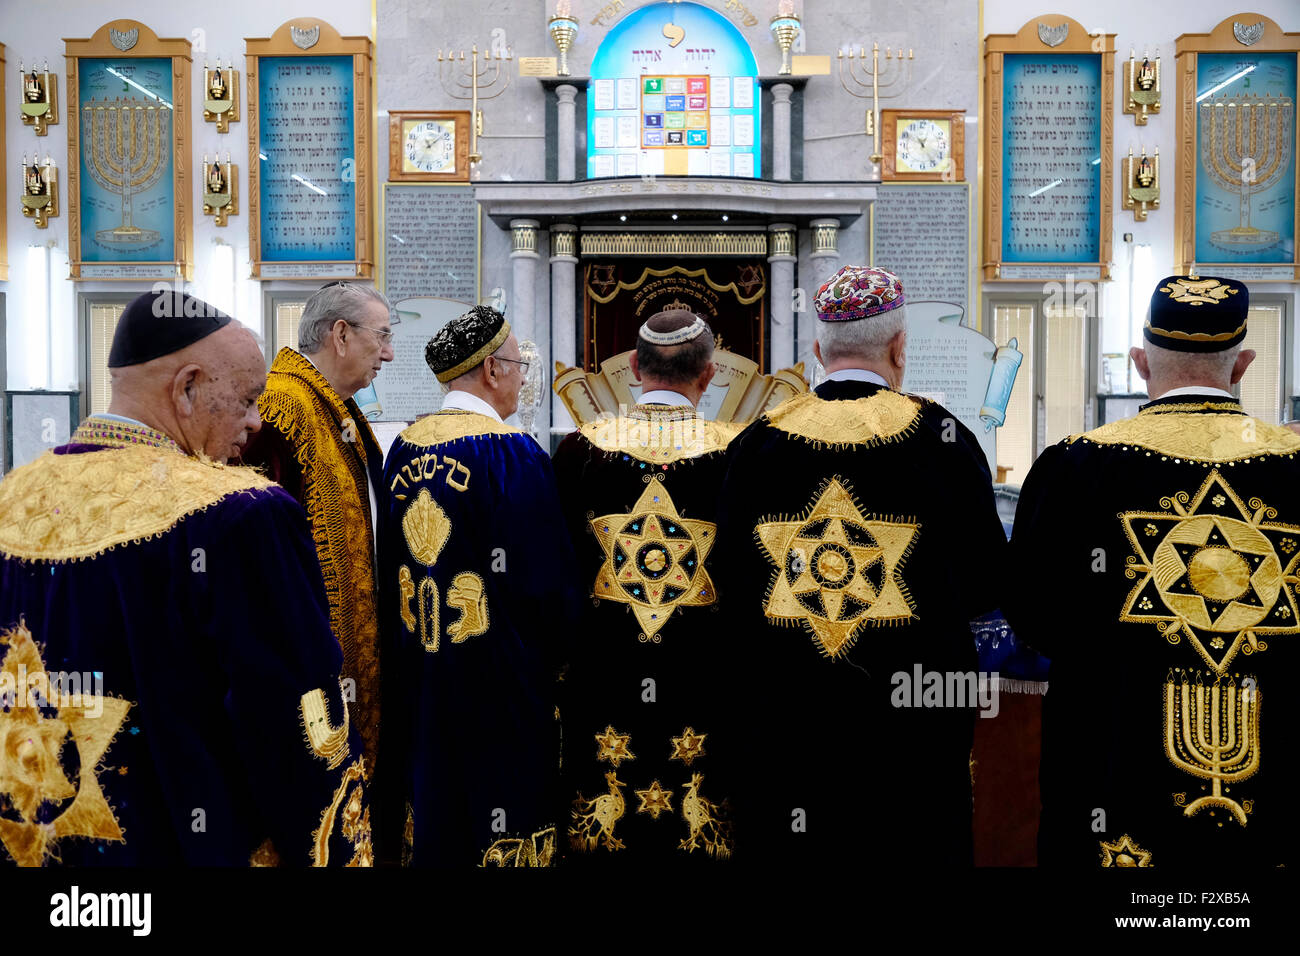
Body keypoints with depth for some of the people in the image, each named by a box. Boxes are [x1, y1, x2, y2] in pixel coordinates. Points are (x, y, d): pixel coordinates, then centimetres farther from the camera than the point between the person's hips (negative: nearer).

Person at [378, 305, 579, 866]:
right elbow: (548, 582, -17)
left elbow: (389, 562, 12)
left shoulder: (403, 447, 4)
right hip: (497, 686, -7)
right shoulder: (513, 452, -17)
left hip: (415, 672, 7)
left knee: (429, 798, 18)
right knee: (493, 802, 6)